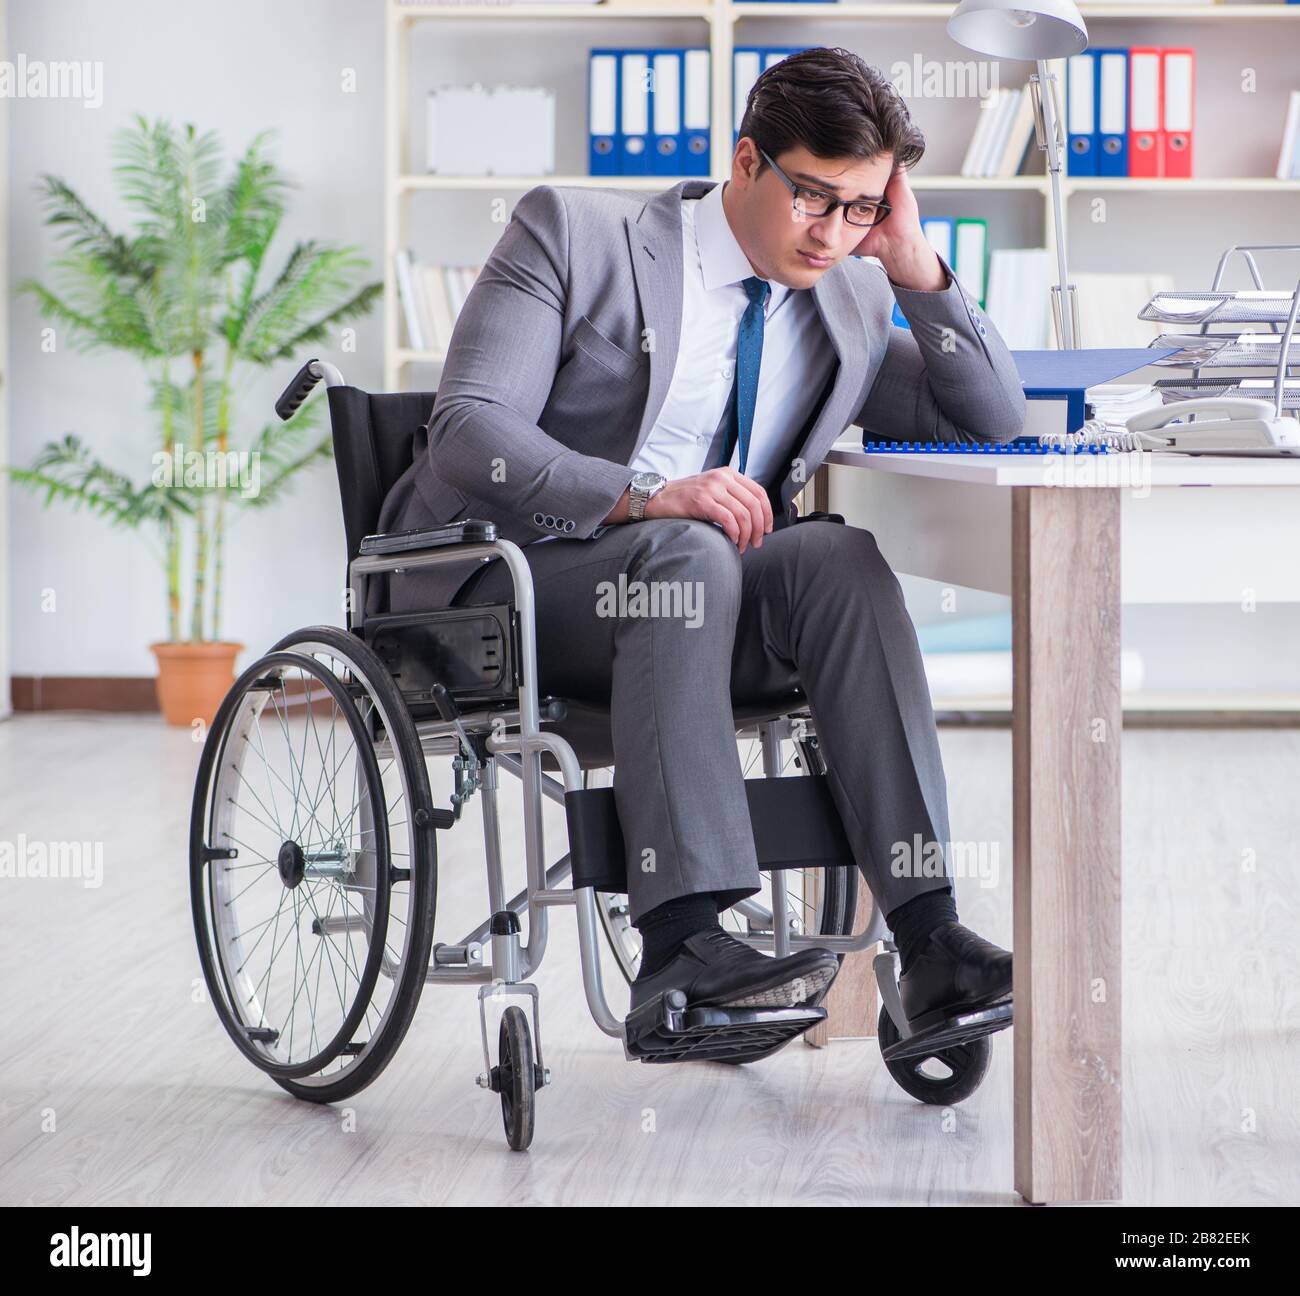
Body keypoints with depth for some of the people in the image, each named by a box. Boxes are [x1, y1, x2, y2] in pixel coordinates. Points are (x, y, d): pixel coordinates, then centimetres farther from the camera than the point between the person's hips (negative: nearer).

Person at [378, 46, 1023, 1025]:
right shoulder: (573, 232, -5)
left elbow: (996, 425, 11)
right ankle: (682, 945, -42)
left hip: (695, 583, 5)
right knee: (687, 553, -35)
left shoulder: (851, 306, 11)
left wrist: (916, 267, -1)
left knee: (843, 557, -26)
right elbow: (468, 433, -15)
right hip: (504, 593, -4)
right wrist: (648, 496, -30)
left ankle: (927, 938, -33)